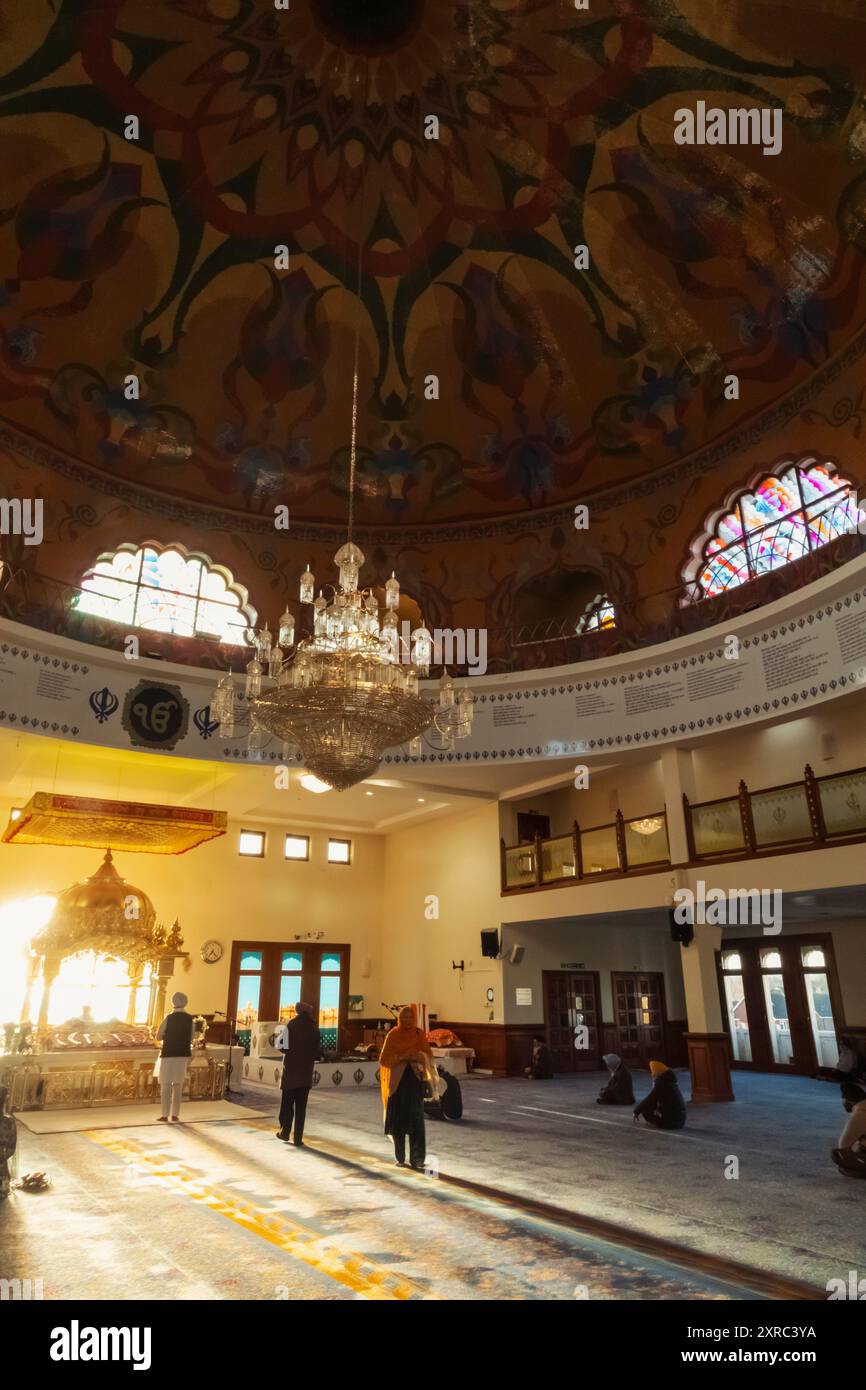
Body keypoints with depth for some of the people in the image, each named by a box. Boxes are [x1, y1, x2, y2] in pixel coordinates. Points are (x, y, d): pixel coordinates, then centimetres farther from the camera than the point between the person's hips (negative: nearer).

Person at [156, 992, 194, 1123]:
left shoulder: (169, 1018, -11)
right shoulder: (190, 1019, 0)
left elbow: (159, 1036, -2)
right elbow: (191, 1038, 7)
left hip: (168, 1054, -4)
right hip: (183, 1054, 4)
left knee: (166, 1085, 5)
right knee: (178, 1086, 12)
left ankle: (165, 1115, 5)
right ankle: (175, 1115, 13)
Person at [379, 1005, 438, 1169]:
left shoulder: (420, 1034, 3)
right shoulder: (393, 1035, 0)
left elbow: (428, 1056, 4)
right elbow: (384, 1058, -2)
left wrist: (417, 1056, -17)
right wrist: (401, 1057, -17)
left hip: (415, 1079, 0)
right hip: (397, 1080, 0)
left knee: (416, 1119, -6)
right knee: (398, 1120, 2)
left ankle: (417, 1158, -2)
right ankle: (400, 1157, 14)